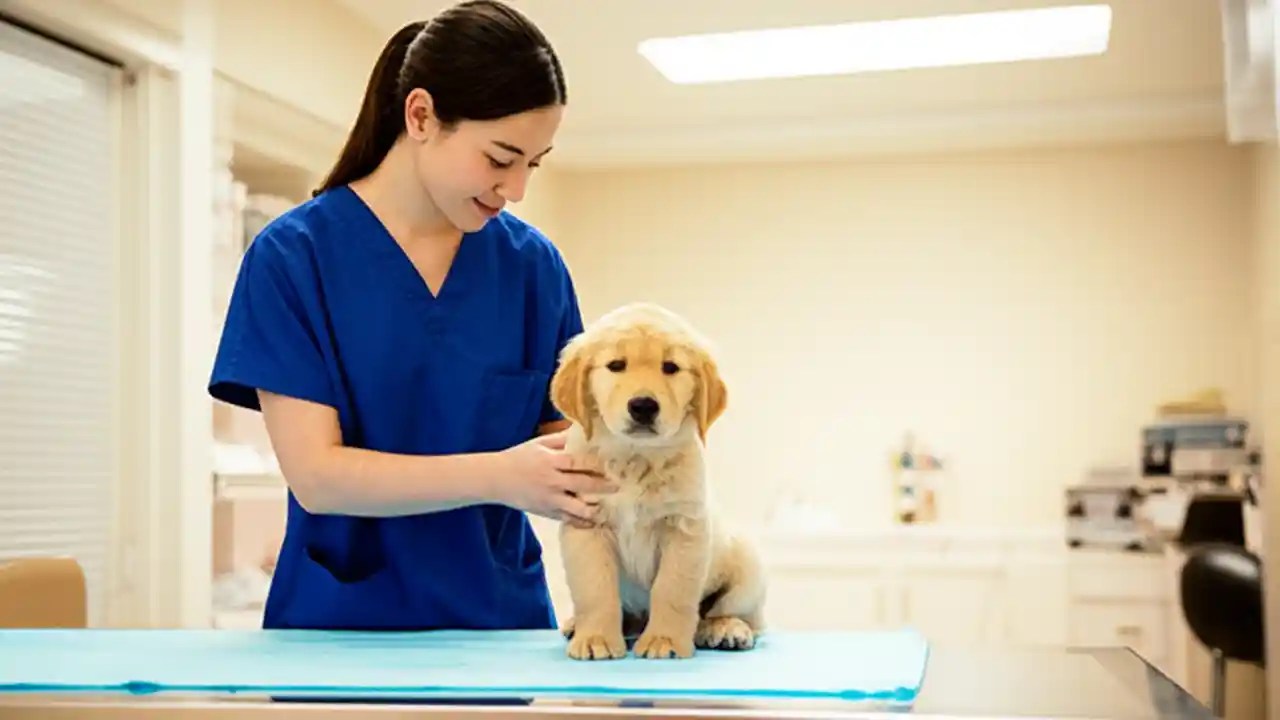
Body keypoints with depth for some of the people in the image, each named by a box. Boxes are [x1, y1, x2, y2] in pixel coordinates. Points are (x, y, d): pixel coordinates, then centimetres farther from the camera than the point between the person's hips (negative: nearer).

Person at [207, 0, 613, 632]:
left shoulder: (534, 265, -1)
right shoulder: (291, 256, -10)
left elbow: (559, 438, 3)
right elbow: (315, 474, -16)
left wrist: (595, 475, -20)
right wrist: (498, 476, -28)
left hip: (501, 620, 3)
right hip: (341, 622, -2)